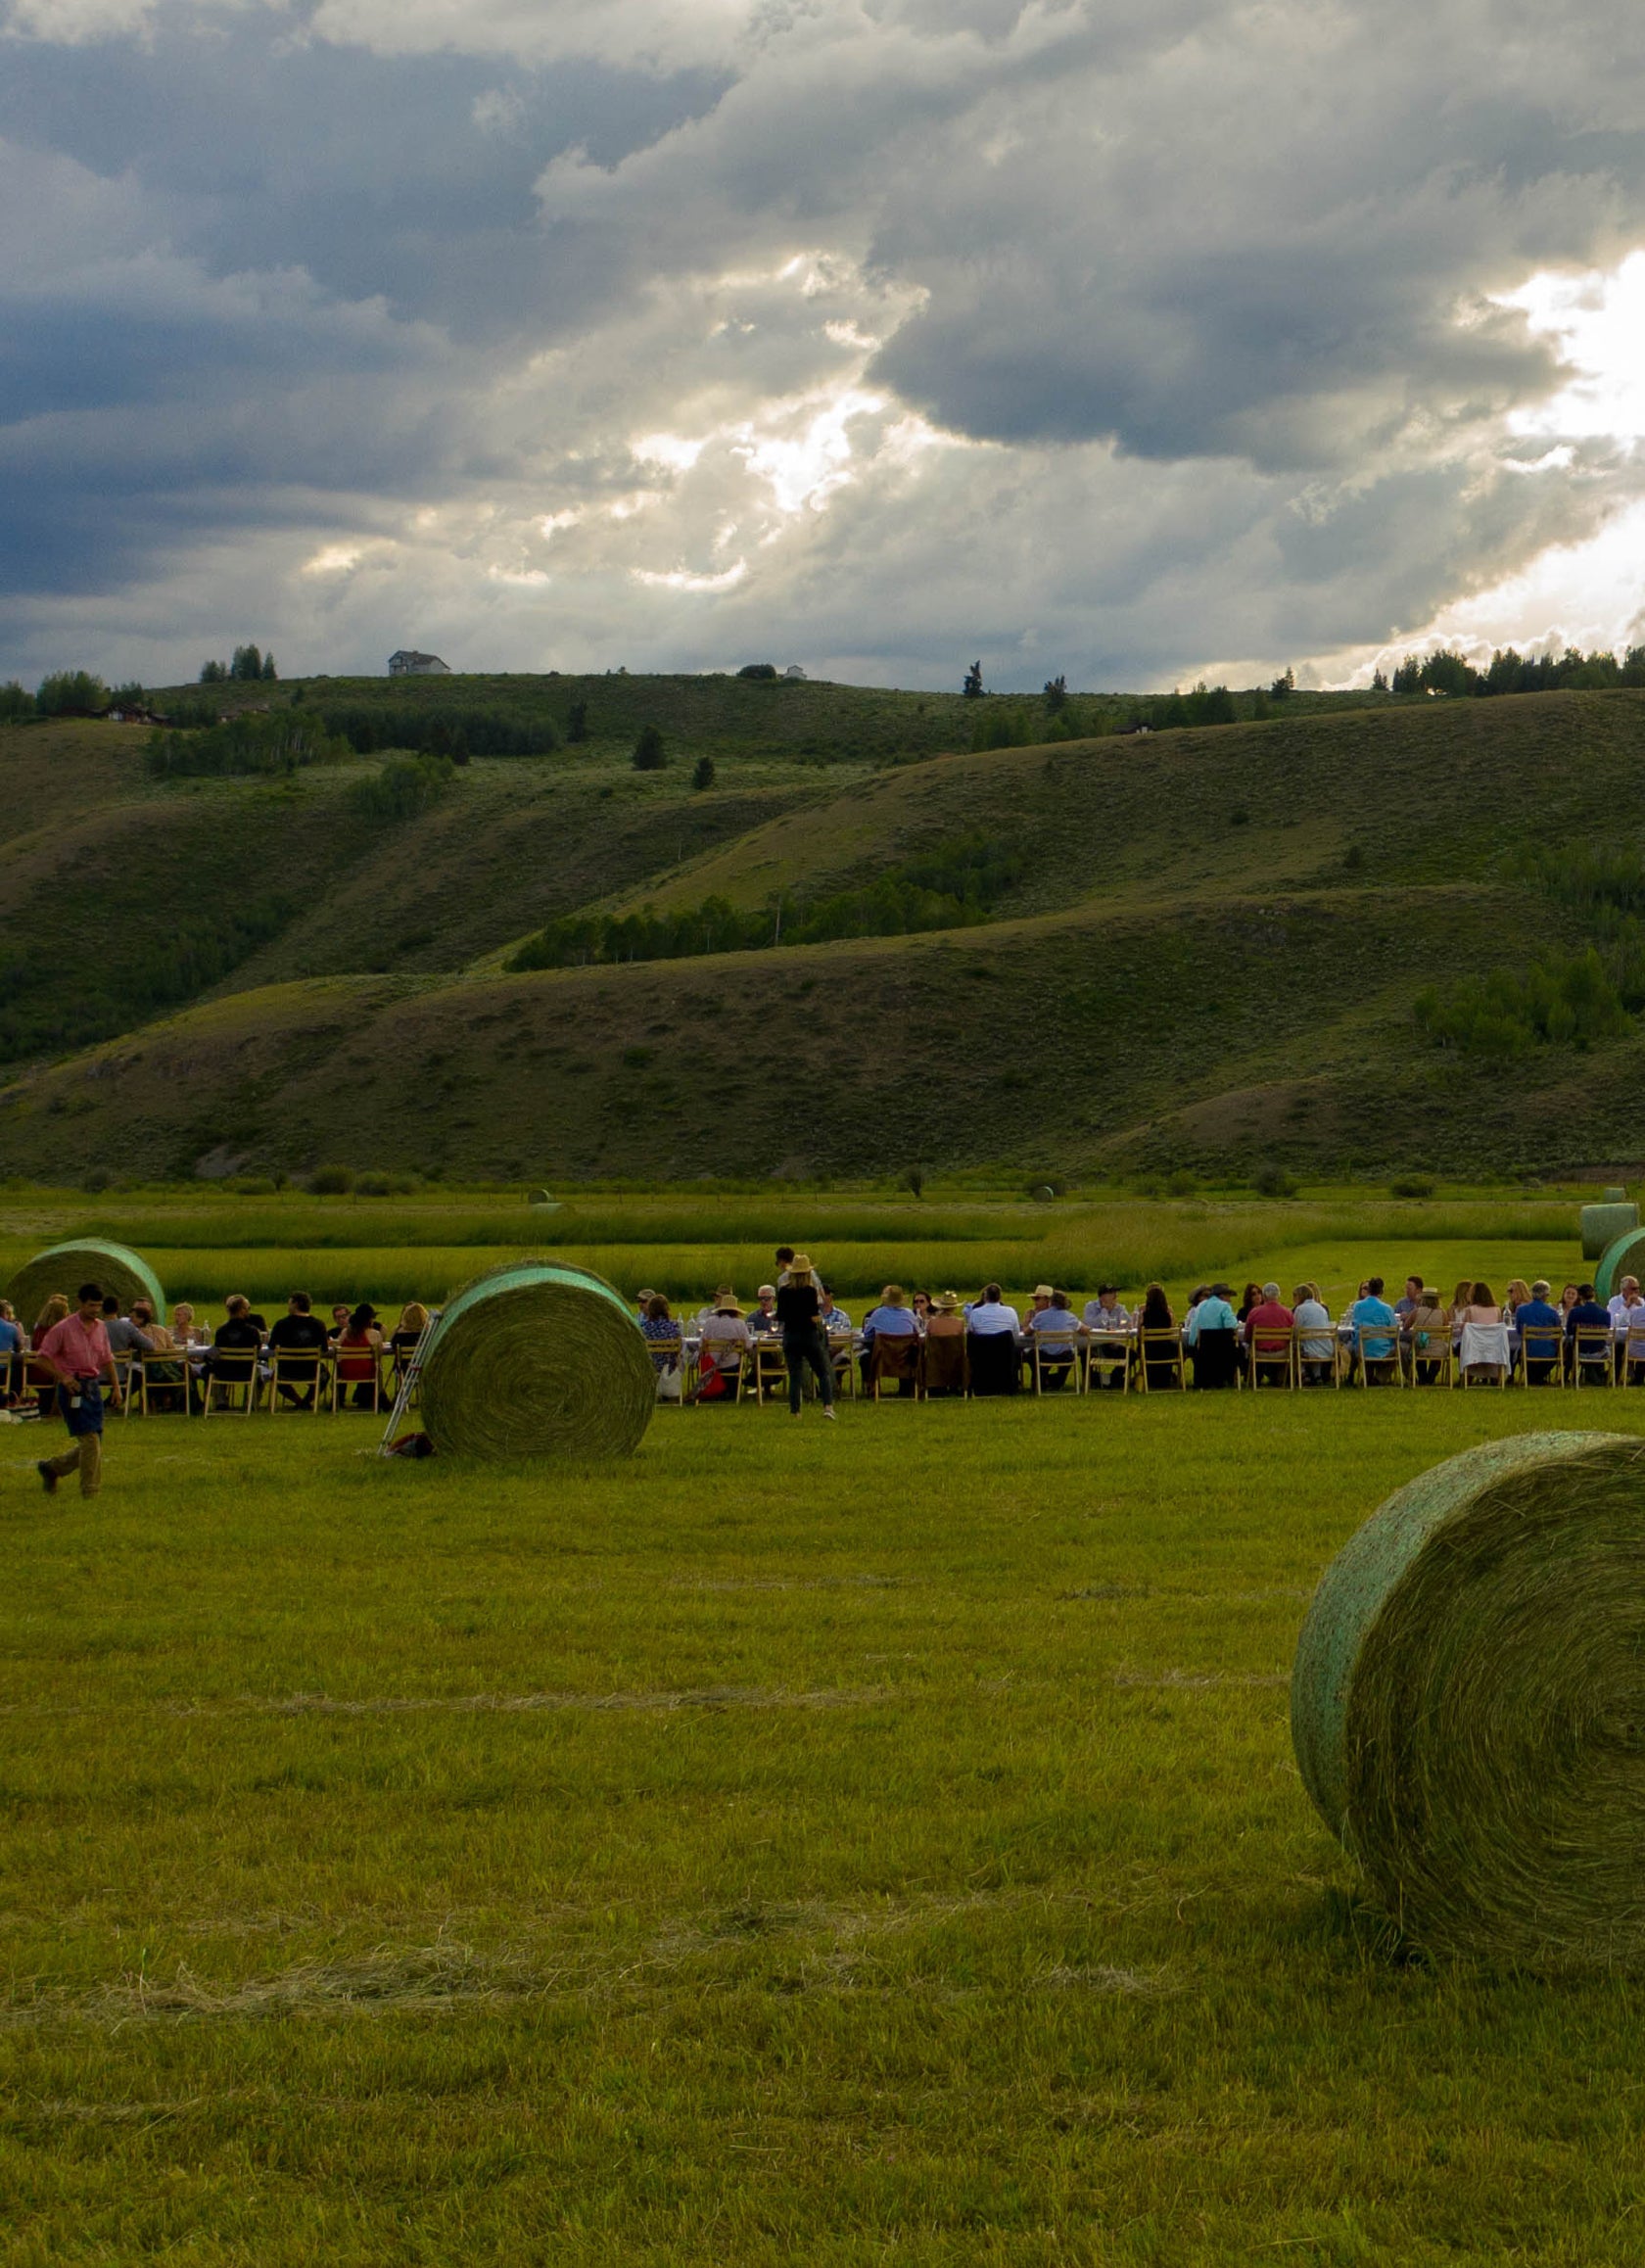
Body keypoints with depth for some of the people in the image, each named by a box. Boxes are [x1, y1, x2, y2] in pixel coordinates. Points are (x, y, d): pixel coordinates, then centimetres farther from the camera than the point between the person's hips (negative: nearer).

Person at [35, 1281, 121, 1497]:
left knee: (93, 1442, 8)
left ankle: (52, 1467, 27)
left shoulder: (100, 1328, 9)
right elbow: (43, 1357, -7)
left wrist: (116, 1386, 12)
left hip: (93, 1386, 7)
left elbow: (107, 1359, 19)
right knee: (89, 1439, -12)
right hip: (72, 1388, -7)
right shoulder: (63, 1329, -9)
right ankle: (90, 1491, -3)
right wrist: (63, 1377, -17)